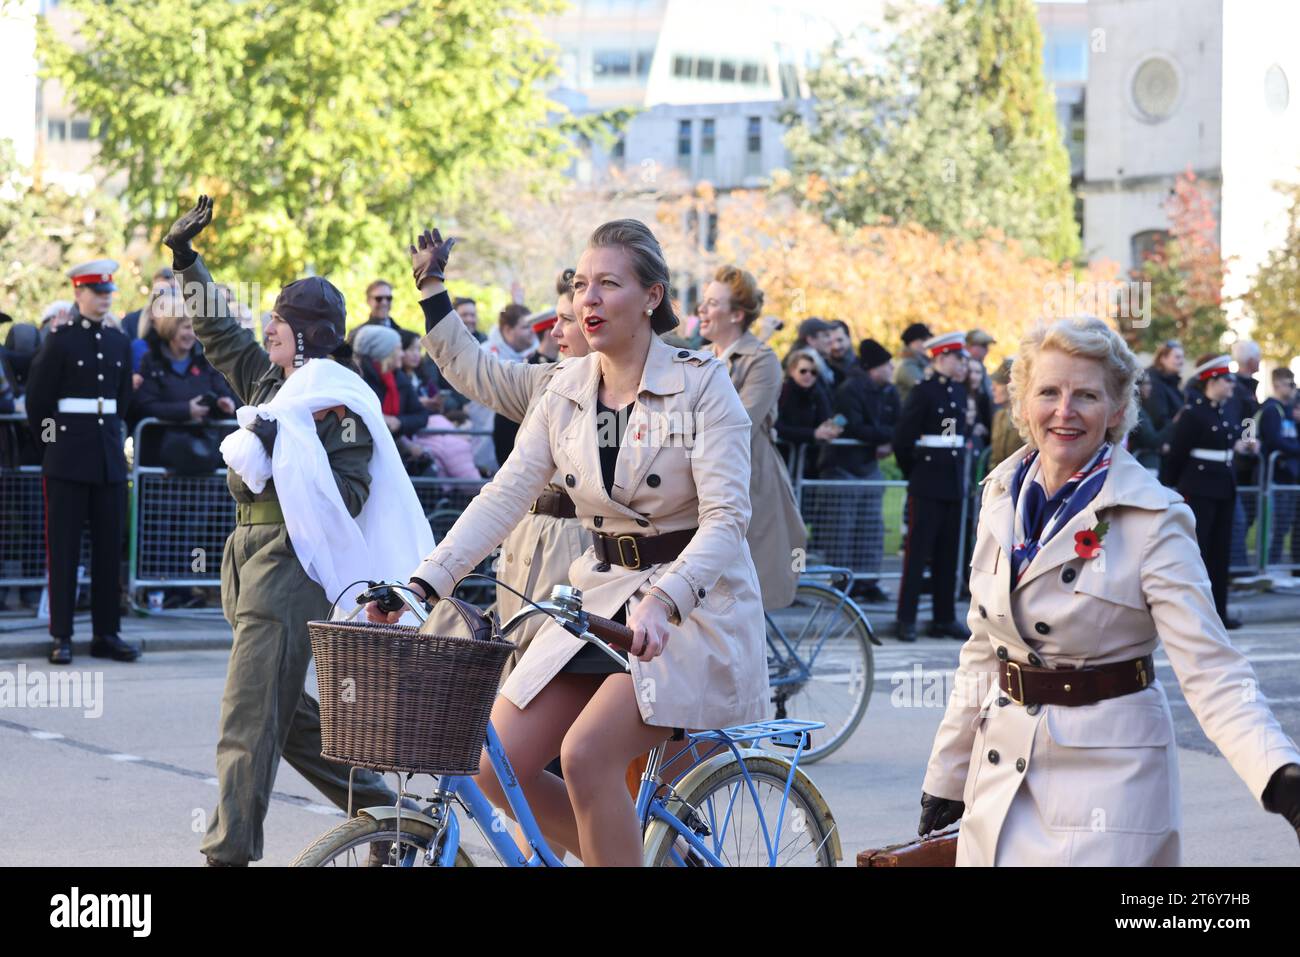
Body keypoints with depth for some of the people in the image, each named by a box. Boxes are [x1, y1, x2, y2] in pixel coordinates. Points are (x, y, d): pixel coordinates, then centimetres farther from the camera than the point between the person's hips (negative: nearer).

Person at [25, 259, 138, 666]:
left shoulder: (119, 342, 10)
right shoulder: (59, 339, -4)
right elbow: (37, 398, -1)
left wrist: (112, 434, 15)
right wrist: (49, 440, 5)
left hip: (110, 456, 5)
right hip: (68, 461, -5)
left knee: (109, 547, 6)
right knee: (63, 548, 0)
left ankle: (106, 634, 13)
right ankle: (62, 636, 3)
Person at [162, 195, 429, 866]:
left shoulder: (336, 402, -9)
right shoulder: (270, 379, 15)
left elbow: (347, 497, -17)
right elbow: (218, 331, 29)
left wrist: (281, 450, -21)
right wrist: (187, 260, 27)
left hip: (291, 564, -9)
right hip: (254, 555, 9)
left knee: (249, 716, -12)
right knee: (279, 705, 14)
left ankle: (228, 850, -12)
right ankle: (376, 802, 25)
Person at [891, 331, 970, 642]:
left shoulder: (959, 392, 13)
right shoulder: (923, 391, -9)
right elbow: (903, 438, -10)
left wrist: (959, 472, 14)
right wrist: (913, 473, -1)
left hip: (954, 485, 7)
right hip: (927, 486, -7)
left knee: (947, 555, 9)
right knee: (917, 552, -4)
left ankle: (944, 619, 14)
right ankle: (906, 620, 0)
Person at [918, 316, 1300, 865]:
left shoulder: (1153, 520, -13)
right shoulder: (1003, 496, 4)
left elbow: (1209, 668, -19)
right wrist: (946, 777, 13)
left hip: (1107, 777, -5)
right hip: (1000, 774, 5)